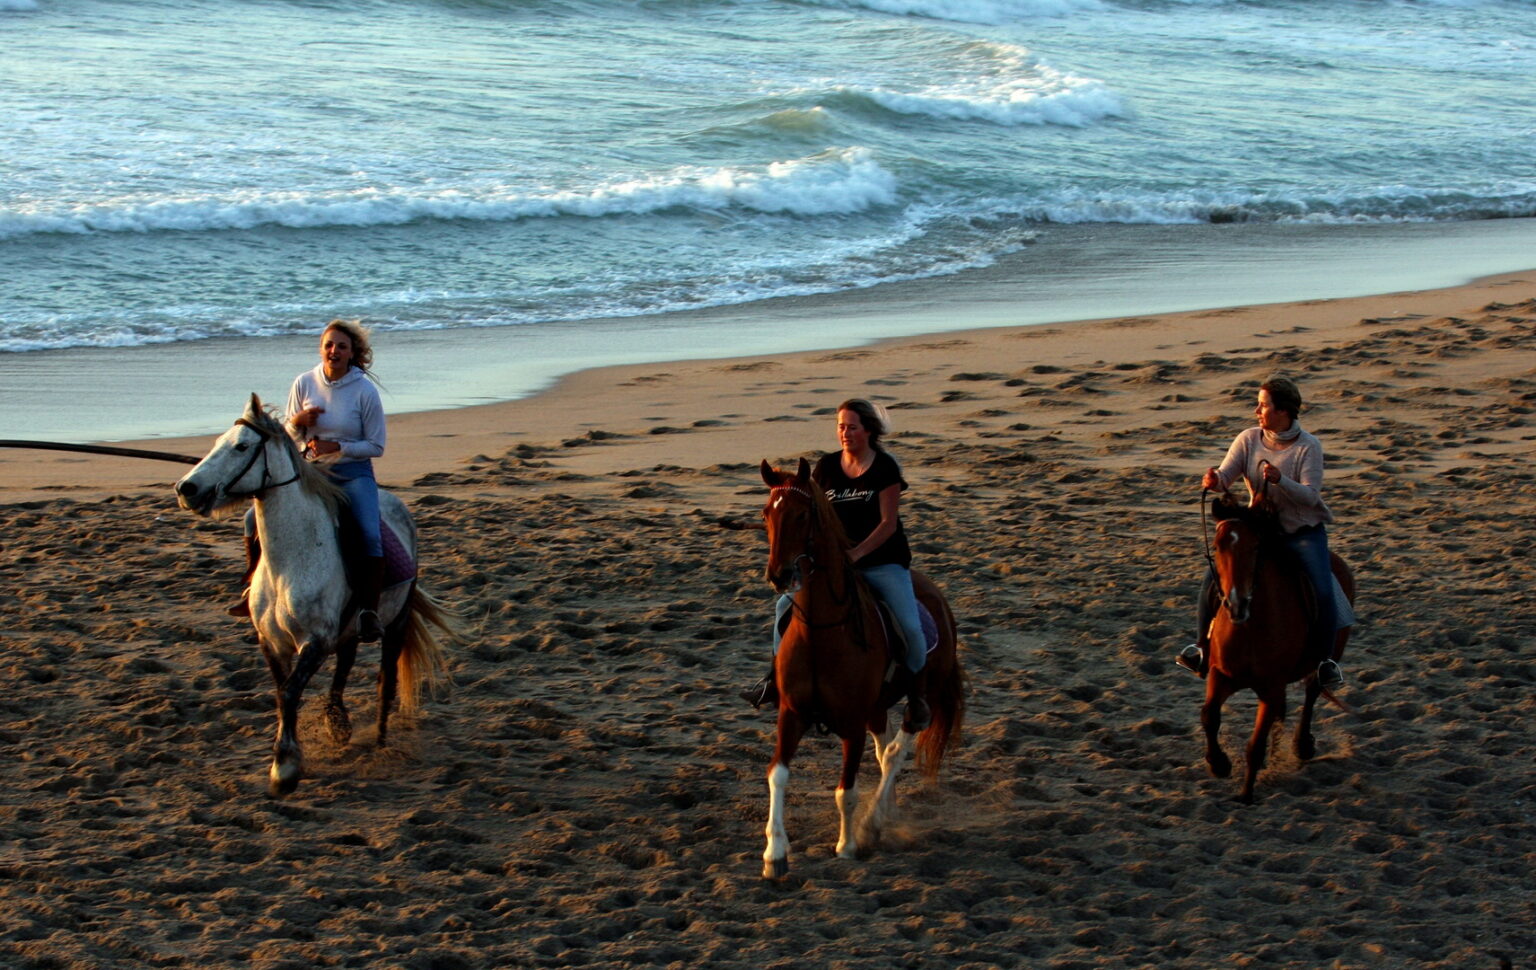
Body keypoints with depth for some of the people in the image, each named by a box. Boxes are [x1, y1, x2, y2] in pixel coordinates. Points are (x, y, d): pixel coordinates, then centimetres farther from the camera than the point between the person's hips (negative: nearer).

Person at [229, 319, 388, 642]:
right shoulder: (304, 383, -1)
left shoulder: (365, 391, -11)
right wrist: (298, 421, -15)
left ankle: (369, 610, -18)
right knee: (255, 519, -6)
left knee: (371, 536, -27)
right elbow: (289, 436, 8)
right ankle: (254, 589, 13)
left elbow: (376, 446, -6)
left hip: (353, 475, -4)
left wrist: (338, 447, -20)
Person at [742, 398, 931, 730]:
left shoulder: (885, 468, -9)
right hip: (835, 562, 4)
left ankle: (917, 694, 2)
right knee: (788, 604, -9)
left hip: (883, 562, -4)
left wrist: (856, 554, -23)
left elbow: (888, 523, -13)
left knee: (909, 626, -20)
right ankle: (777, 677, 4)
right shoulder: (826, 467, 3)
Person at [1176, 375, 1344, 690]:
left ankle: (1324, 659, 0)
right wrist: (1213, 480, -35)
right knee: (1214, 578, -12)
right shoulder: (1248, 440, -3)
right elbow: (1225, 476, -11)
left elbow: (1310, 496, -20)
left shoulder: (1308, 446, -13)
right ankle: (1204, 646, 5)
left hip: (1304, 532, -3)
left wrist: (1280, 480, -37)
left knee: (1322, 592, -22)